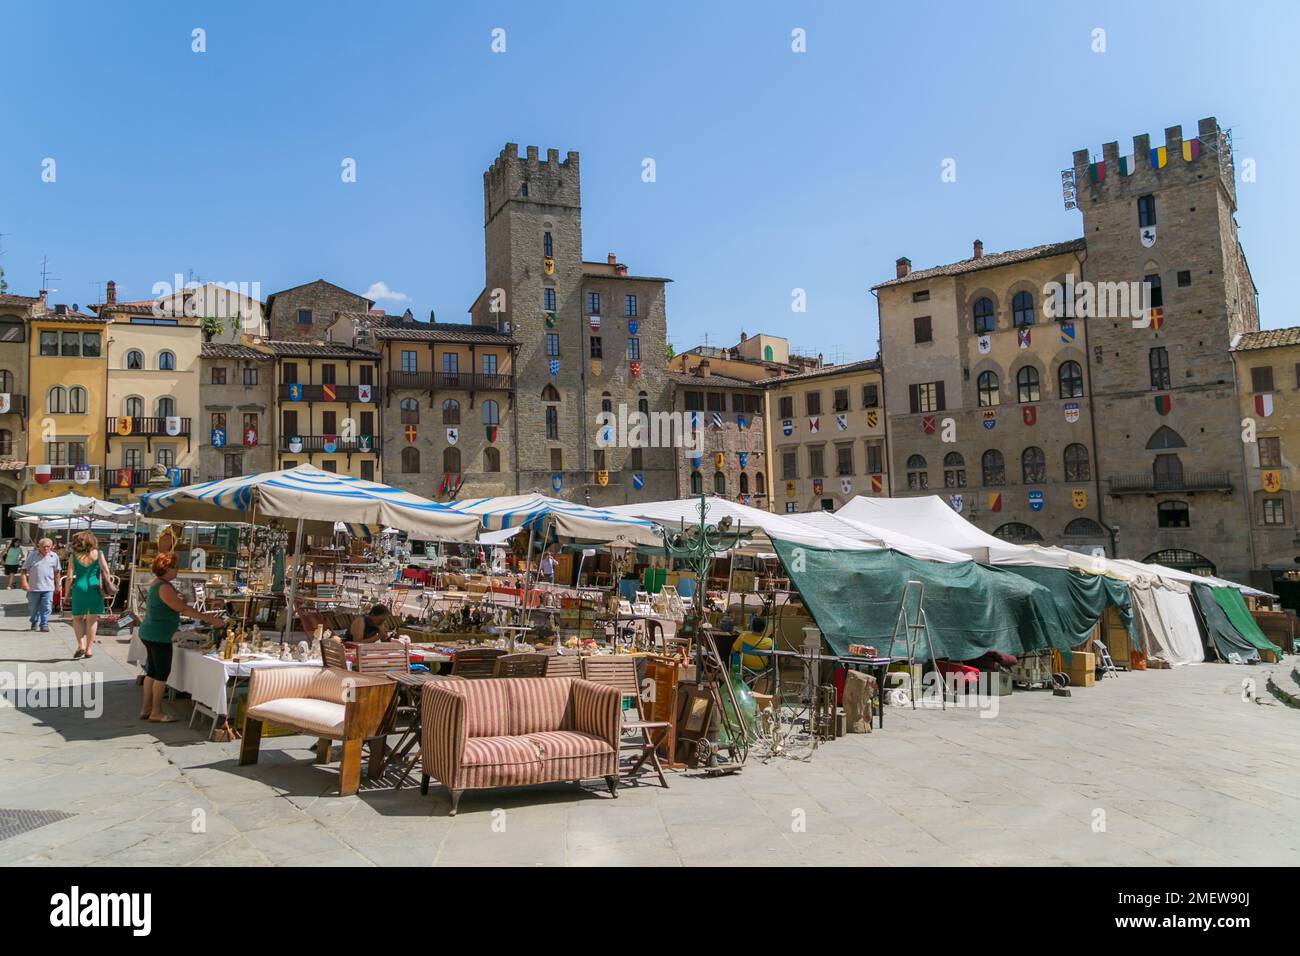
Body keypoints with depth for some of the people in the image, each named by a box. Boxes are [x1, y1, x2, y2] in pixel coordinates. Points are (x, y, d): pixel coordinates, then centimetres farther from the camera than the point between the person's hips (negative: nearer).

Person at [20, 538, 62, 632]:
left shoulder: (54, 556, 4)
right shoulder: (32, 555, 0)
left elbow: (57, 572, 12)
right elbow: (24, 570, 0)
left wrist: (57, 585, 13)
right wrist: (24, 582, -11)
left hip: (48, 588, 0)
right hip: (33, 587, 0)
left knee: (46, 607, -4)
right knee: (33, 608, 11)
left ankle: (44, 624, 3)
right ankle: (34, 623, 30)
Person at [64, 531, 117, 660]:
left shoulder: (73, 556, -1)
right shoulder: (98, 554, 0)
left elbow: (69, 578, -2)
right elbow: (106, 572, -2)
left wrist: (66, 595, 5)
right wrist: (109, 585, 13)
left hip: (79, 588, 0)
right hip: (94, 588, 0)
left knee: (77, 618, 15)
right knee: (92, 619, 8)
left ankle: (81, 645, 1)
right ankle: (88, 649, 11)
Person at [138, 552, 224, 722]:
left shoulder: (157, 584, 13)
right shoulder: (164, 588, -20)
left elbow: (179, 608, 16)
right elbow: (183, 609, -23)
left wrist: (204, 616, 13)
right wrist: (208, 619, -21)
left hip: (149, 634, 10)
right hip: (159, 636, -10)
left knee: (152, 671, 16)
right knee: (162, 673, -2)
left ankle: (146, 709, 23)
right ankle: (156, 713, 5)